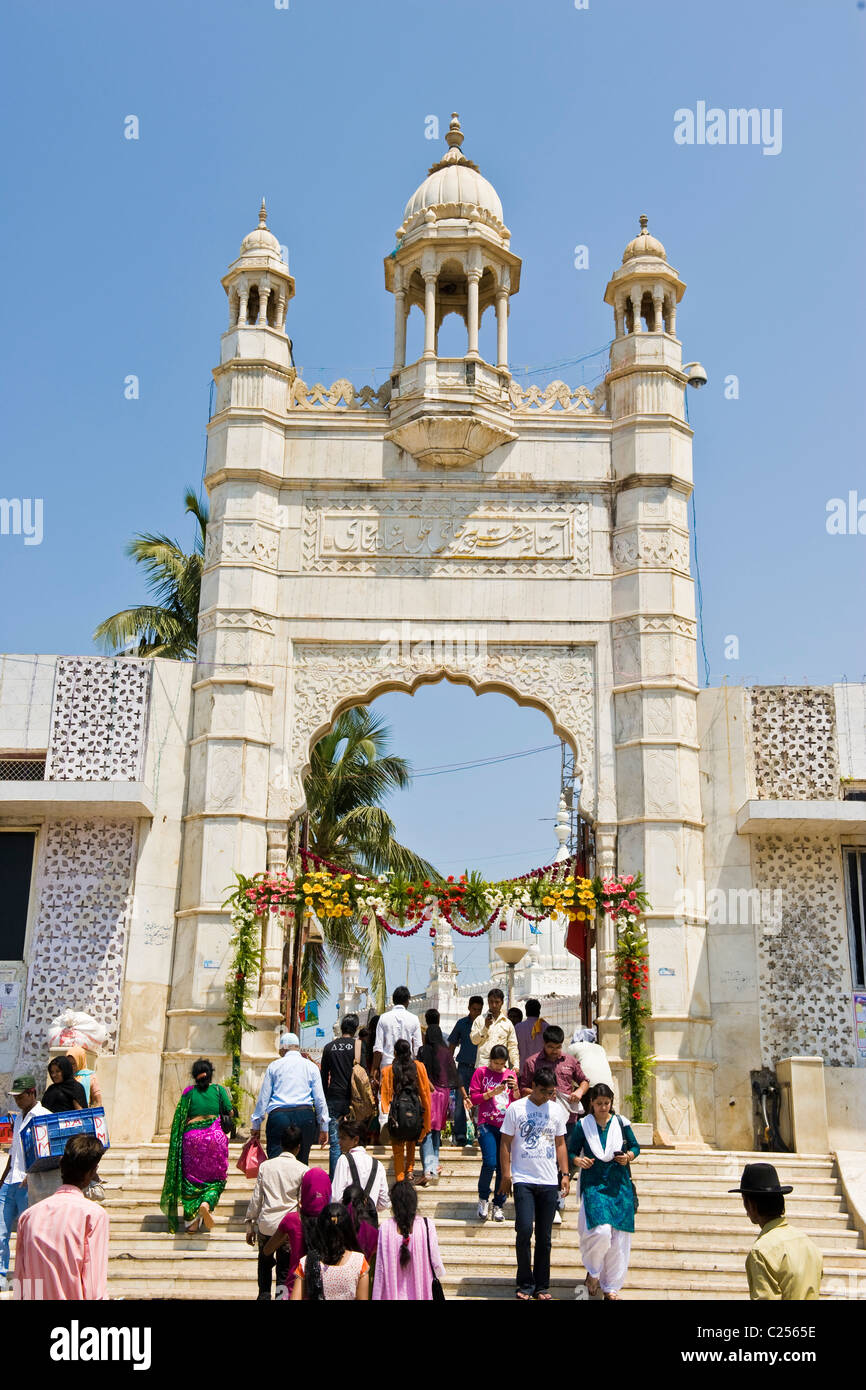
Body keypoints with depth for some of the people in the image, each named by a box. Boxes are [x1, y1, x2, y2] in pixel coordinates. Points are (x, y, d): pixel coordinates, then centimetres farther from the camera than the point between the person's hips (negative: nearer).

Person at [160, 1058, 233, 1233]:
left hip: (191, 1136, 1)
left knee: (191, 1179, 11)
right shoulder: (219, 1090, 5)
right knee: (216, 1177, 11)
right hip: (215, 1136, -1)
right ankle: (206, 1203, -16)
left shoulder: (188, 1092, 7)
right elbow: (229, 1113, 4)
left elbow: (181, 1119, 3)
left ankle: (191, 1220, 5)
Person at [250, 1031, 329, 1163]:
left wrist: (256, 1125, 19)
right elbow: (320, 1099, 10)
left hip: (278, 1116, -1)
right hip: (305, 1115, 1)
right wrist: (324, 1127, 15)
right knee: (302, 1162, 7)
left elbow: (263, 1097, 11)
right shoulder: (311, 1066, 12)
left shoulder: (273, 1066, 12)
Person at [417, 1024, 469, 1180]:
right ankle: (435, 1165, 18)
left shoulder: (423, 1051, -4)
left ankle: (428, 1168, -13)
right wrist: (465, 1096, 7)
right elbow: (455, 1074, 3)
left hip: (428, 1092, -2)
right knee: (437, 1129, 15)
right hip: (444, 1092, 3)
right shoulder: (446, 1052, 2)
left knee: (427, 1131, -2)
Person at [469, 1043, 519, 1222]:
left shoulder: (511, 1075, 13)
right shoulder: (481, 1072, 4)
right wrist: (492, 1093, -14)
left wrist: (515, 1088, -5)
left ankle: (498, 1205, 16)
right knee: (490, 1162, -16)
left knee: (503, 1166, 2)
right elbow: (474, 1098, -1)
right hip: (487, 1124, -3)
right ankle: (483, 1198, 8)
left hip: (506, 1125, 3)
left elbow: (518, 1101, 14)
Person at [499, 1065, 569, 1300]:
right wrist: (506, 1175, -4)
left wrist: (565, 1173, 8)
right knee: (524, 1229, -12)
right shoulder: (516, 1108, -3)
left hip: (549, 1182, 3)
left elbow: (560, 1144, 15)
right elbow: (506, 1143, 0)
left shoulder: (557, 1110, 8)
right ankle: (525, 1283, 5)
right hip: (523, 1180, -3)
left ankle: (542, 1286, 19)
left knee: (544, 1236, 7)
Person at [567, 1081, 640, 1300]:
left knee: (618, 1237, 2)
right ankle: (593, 1272, 10)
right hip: (593, 1185, -2)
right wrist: (578, 1160, -15)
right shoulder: (582, 1125, 0)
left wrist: (629, 1156, -7)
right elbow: (570, 1151, 5)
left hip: (620, 1186, 2)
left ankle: (611, 1286, 19)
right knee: (600, 1231, -19)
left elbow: (635, 1146, 14)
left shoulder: (621, 1123, 4)